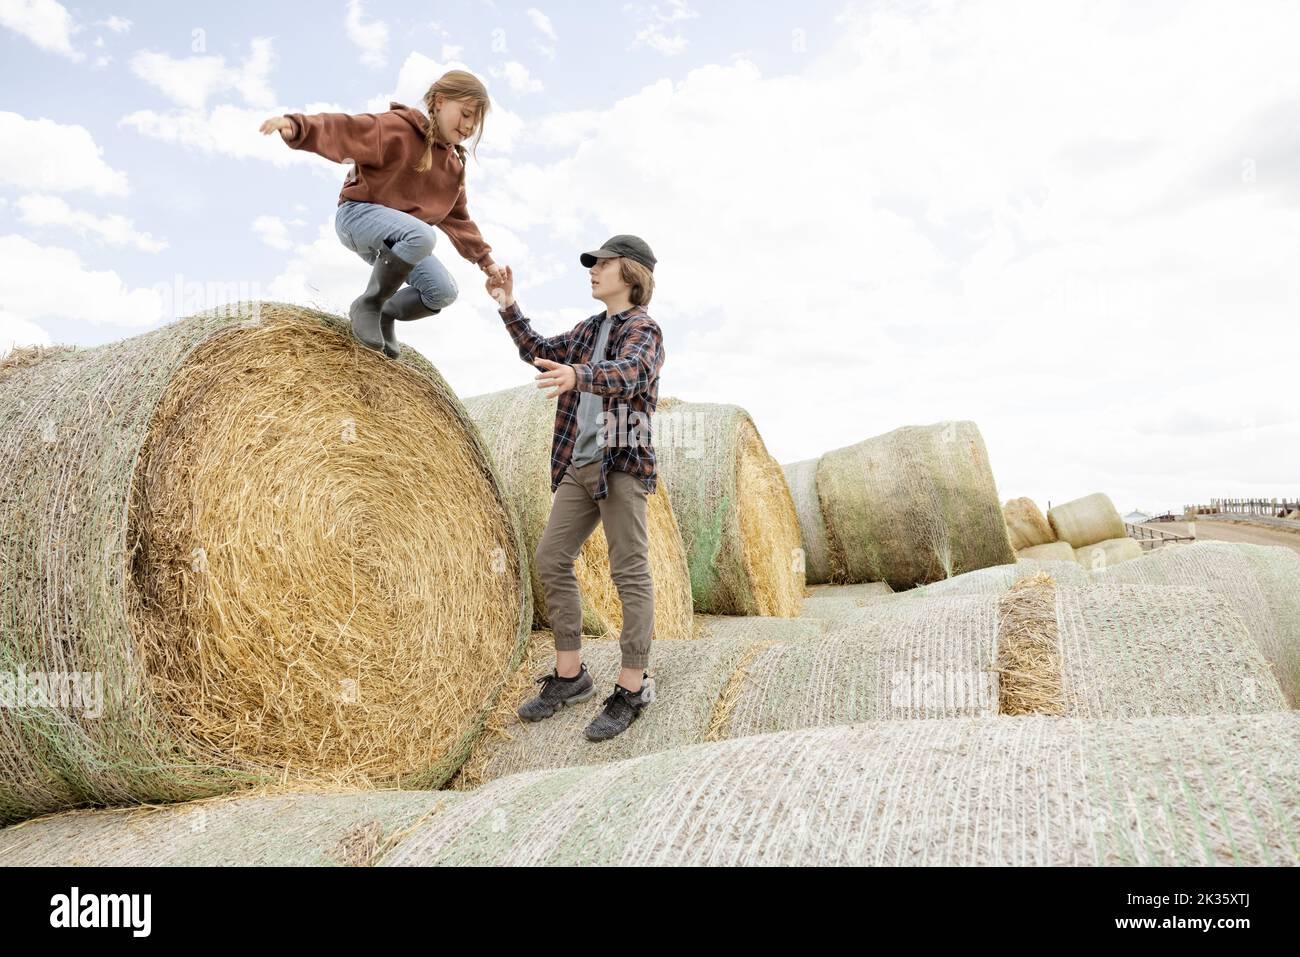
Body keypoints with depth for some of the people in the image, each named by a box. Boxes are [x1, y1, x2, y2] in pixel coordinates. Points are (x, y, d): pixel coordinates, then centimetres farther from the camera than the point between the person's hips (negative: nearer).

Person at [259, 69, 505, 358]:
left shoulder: (453, 165, 11)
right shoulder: (397, 128, -12)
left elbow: (458, 219, 18)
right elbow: (346, 130, -25)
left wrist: (485, 260, 15)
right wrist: (297, 126, -43)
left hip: (395, 239, 7)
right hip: (358, 215, -7)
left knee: (444, 292, -11)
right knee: (422, 235, -37)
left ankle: (386, 314, 16)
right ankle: (367, 304, -16)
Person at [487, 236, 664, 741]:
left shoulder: (643, 329, -6)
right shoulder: (590, 328, 18)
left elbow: (628, 374, -26)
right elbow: (540, 352, 28)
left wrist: (577, 375, -45)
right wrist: (508, 307, 18)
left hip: (621, 465, -8)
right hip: (579, 465, 8)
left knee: (630, 571, -6)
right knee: (551, 558, 7)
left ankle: (632, 686, 2)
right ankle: (570, 675, 17)